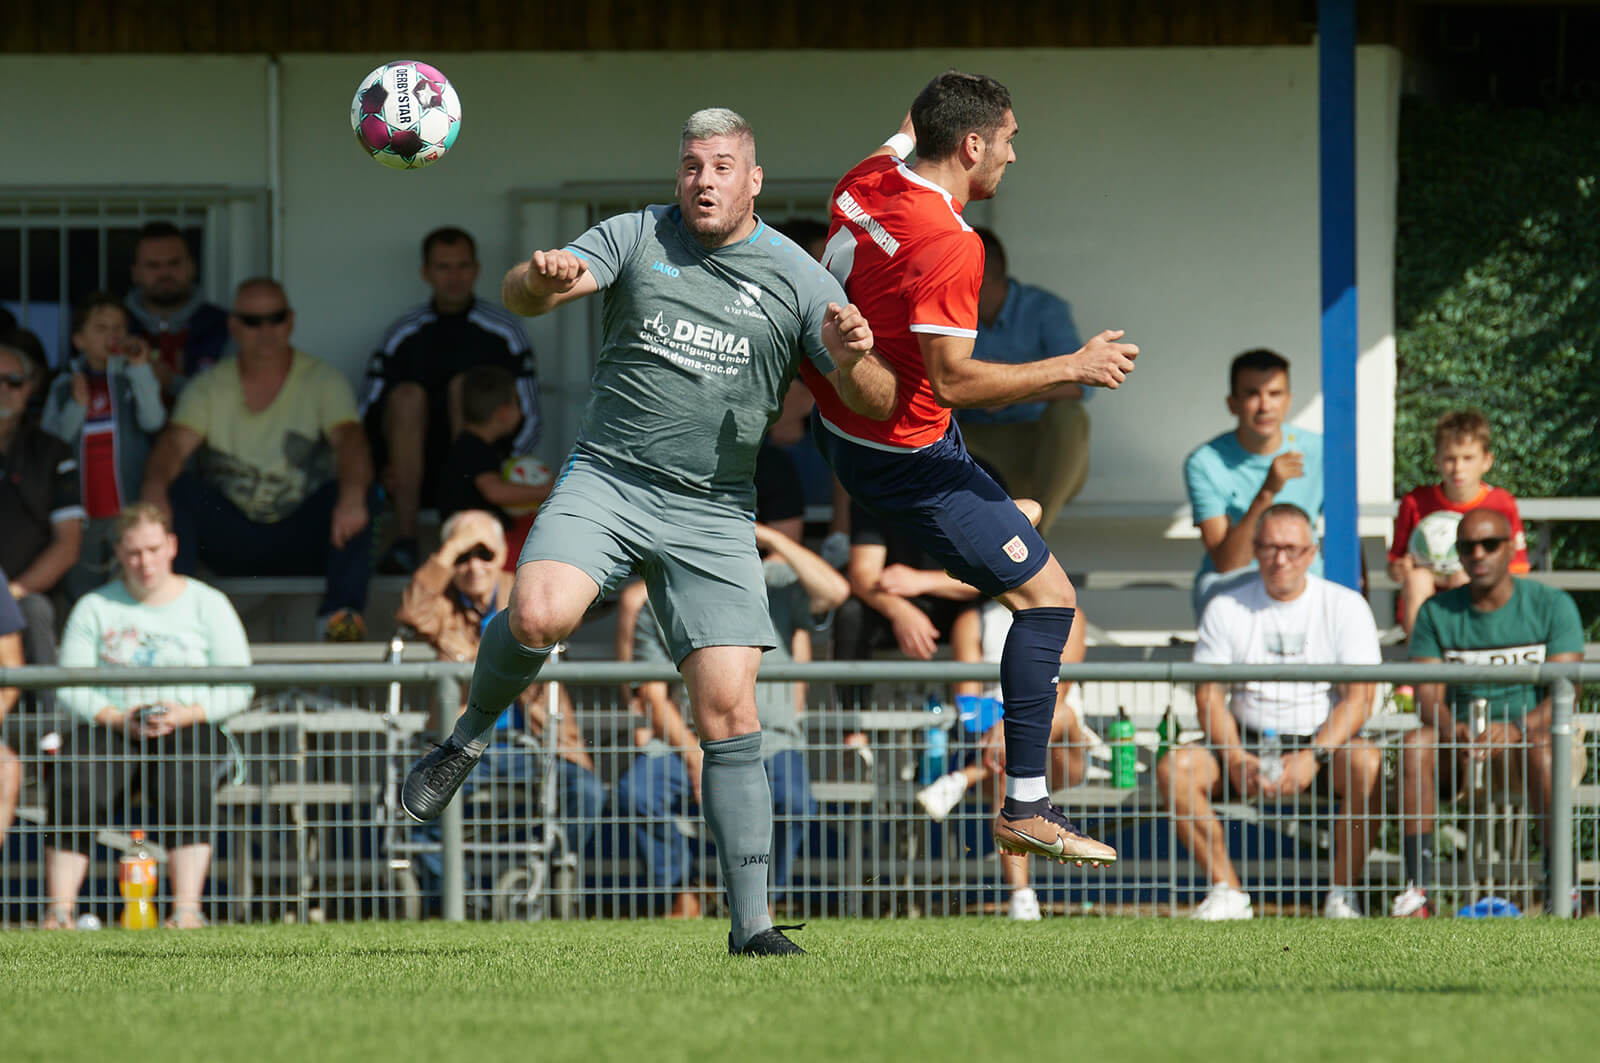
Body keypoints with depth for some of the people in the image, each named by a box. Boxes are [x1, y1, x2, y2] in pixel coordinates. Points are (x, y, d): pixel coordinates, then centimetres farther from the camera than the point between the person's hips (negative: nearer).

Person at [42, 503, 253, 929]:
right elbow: (70, 686, 4)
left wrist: (186, 714, -15)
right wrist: (117, 717, -14)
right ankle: (60, 908, -35)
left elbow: (238, 689, 3)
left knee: (185, 782, -37)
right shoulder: (95, 608, 14)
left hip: (191, 730, -1)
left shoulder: (206, 604, 10)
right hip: (109, 729, 1)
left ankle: (187, 909, -42)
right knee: (72, 786, -31)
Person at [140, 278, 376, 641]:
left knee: (354, 488, -29)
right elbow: (175, 444, -10)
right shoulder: (209, 387, 6)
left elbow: (350, 440, -18)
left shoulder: (322, 380, 1)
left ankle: (341, 616, -41)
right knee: (178, 489, -25)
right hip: (231, 538, 1)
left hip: (301, 539, -1)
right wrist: (155, 488, -35)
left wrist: (352, 495, -41)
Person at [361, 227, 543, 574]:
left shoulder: (504, 332, 8)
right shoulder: (404, 334, 11)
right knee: (407, 395, -26)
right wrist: (379, 466, -13)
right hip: (418, 478, 1)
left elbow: (530, 422, 6)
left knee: (464, 385, -24)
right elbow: (368, 413, 7)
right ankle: (405, 538, -37)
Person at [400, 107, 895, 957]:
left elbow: (875, 405, 6)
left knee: (728, 712, -8)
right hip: (606, 481, -1)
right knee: (540, 614, -30)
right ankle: (471, 734, 1)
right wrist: (544, 277, -29)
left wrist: (853, 359, -18)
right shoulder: (637, 238, 6)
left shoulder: (796, 279, 6)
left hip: (713, 515, 1)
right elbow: (519, 295, -4)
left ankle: (751, 921, -5)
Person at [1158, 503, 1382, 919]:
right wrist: (1235, 757, -18)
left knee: (1366, 762, -36)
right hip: (1248, 741, 2)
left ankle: (1341, 893, -23)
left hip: (1325, 742, -2)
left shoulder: (1345, 606, -1)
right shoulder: (1226, 608, 4)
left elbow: (1359, 699, -8)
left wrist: (1313, 757, -23)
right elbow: (1209, 695, 1)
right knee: (1175, 768, -25)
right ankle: (1228, 892, -18)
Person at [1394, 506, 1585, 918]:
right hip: (1461, 743, 2)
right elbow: (1427, 698, -3)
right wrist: (1452, 730, -27)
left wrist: (1513, 729, -32)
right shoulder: (1437, 612, 5)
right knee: (1415, 744, -29)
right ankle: (1418, 887, -33)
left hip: (1537, 730, -2)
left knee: (1541, 749, -38)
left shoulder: (1552, 605, -3)